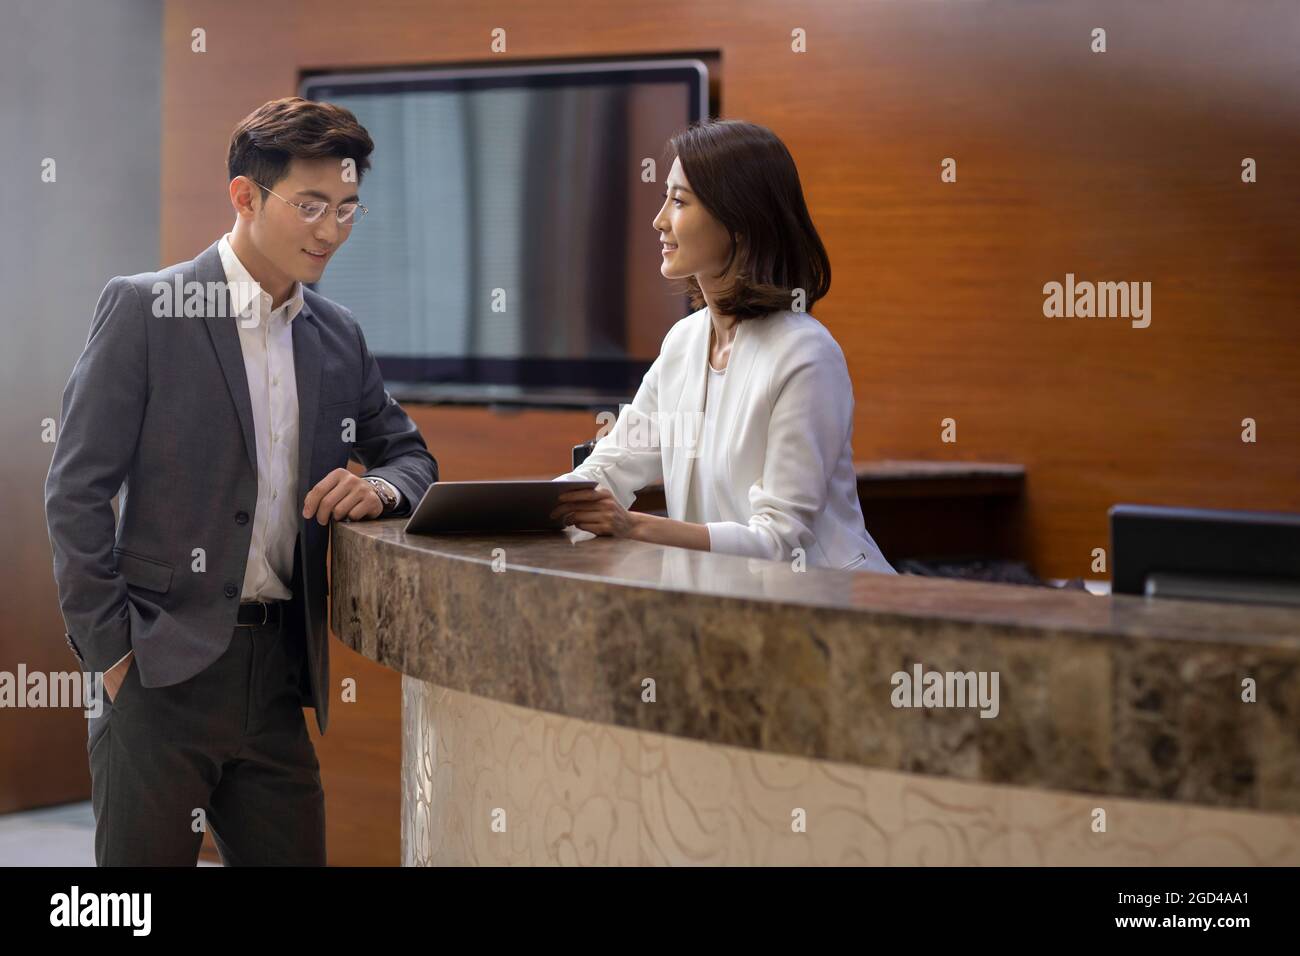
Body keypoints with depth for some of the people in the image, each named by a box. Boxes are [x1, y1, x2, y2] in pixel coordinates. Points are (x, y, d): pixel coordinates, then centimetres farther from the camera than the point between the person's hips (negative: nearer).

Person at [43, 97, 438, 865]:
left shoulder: (338, 337, 12)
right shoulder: (143, 310, -5)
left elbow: (412, 456, 23)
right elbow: (77, 491, -6)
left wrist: (381, 487, -2)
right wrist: (109, 650, -10)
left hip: (280, 669, 5)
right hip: (163, 666, -5)